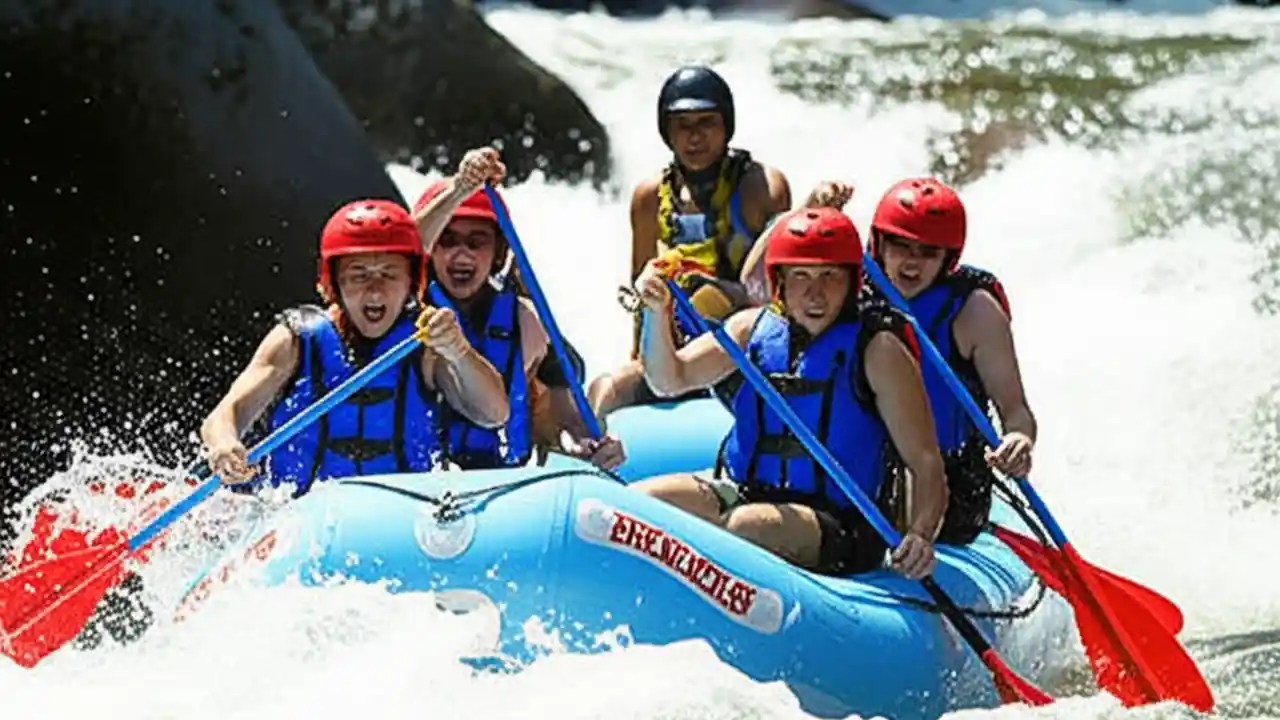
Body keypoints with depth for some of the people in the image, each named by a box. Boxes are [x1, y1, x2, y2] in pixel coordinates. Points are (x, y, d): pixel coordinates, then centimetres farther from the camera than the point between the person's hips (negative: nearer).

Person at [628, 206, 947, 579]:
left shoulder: (877, 349, -6)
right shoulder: (755, 327, 8)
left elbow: (925, 461, -9)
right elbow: (671, 380, 5)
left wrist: (920, 535, -26)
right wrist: (657, 318, -14)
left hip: (838, 524, -5)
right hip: (744, 494, 5)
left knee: (745, 525, -35)